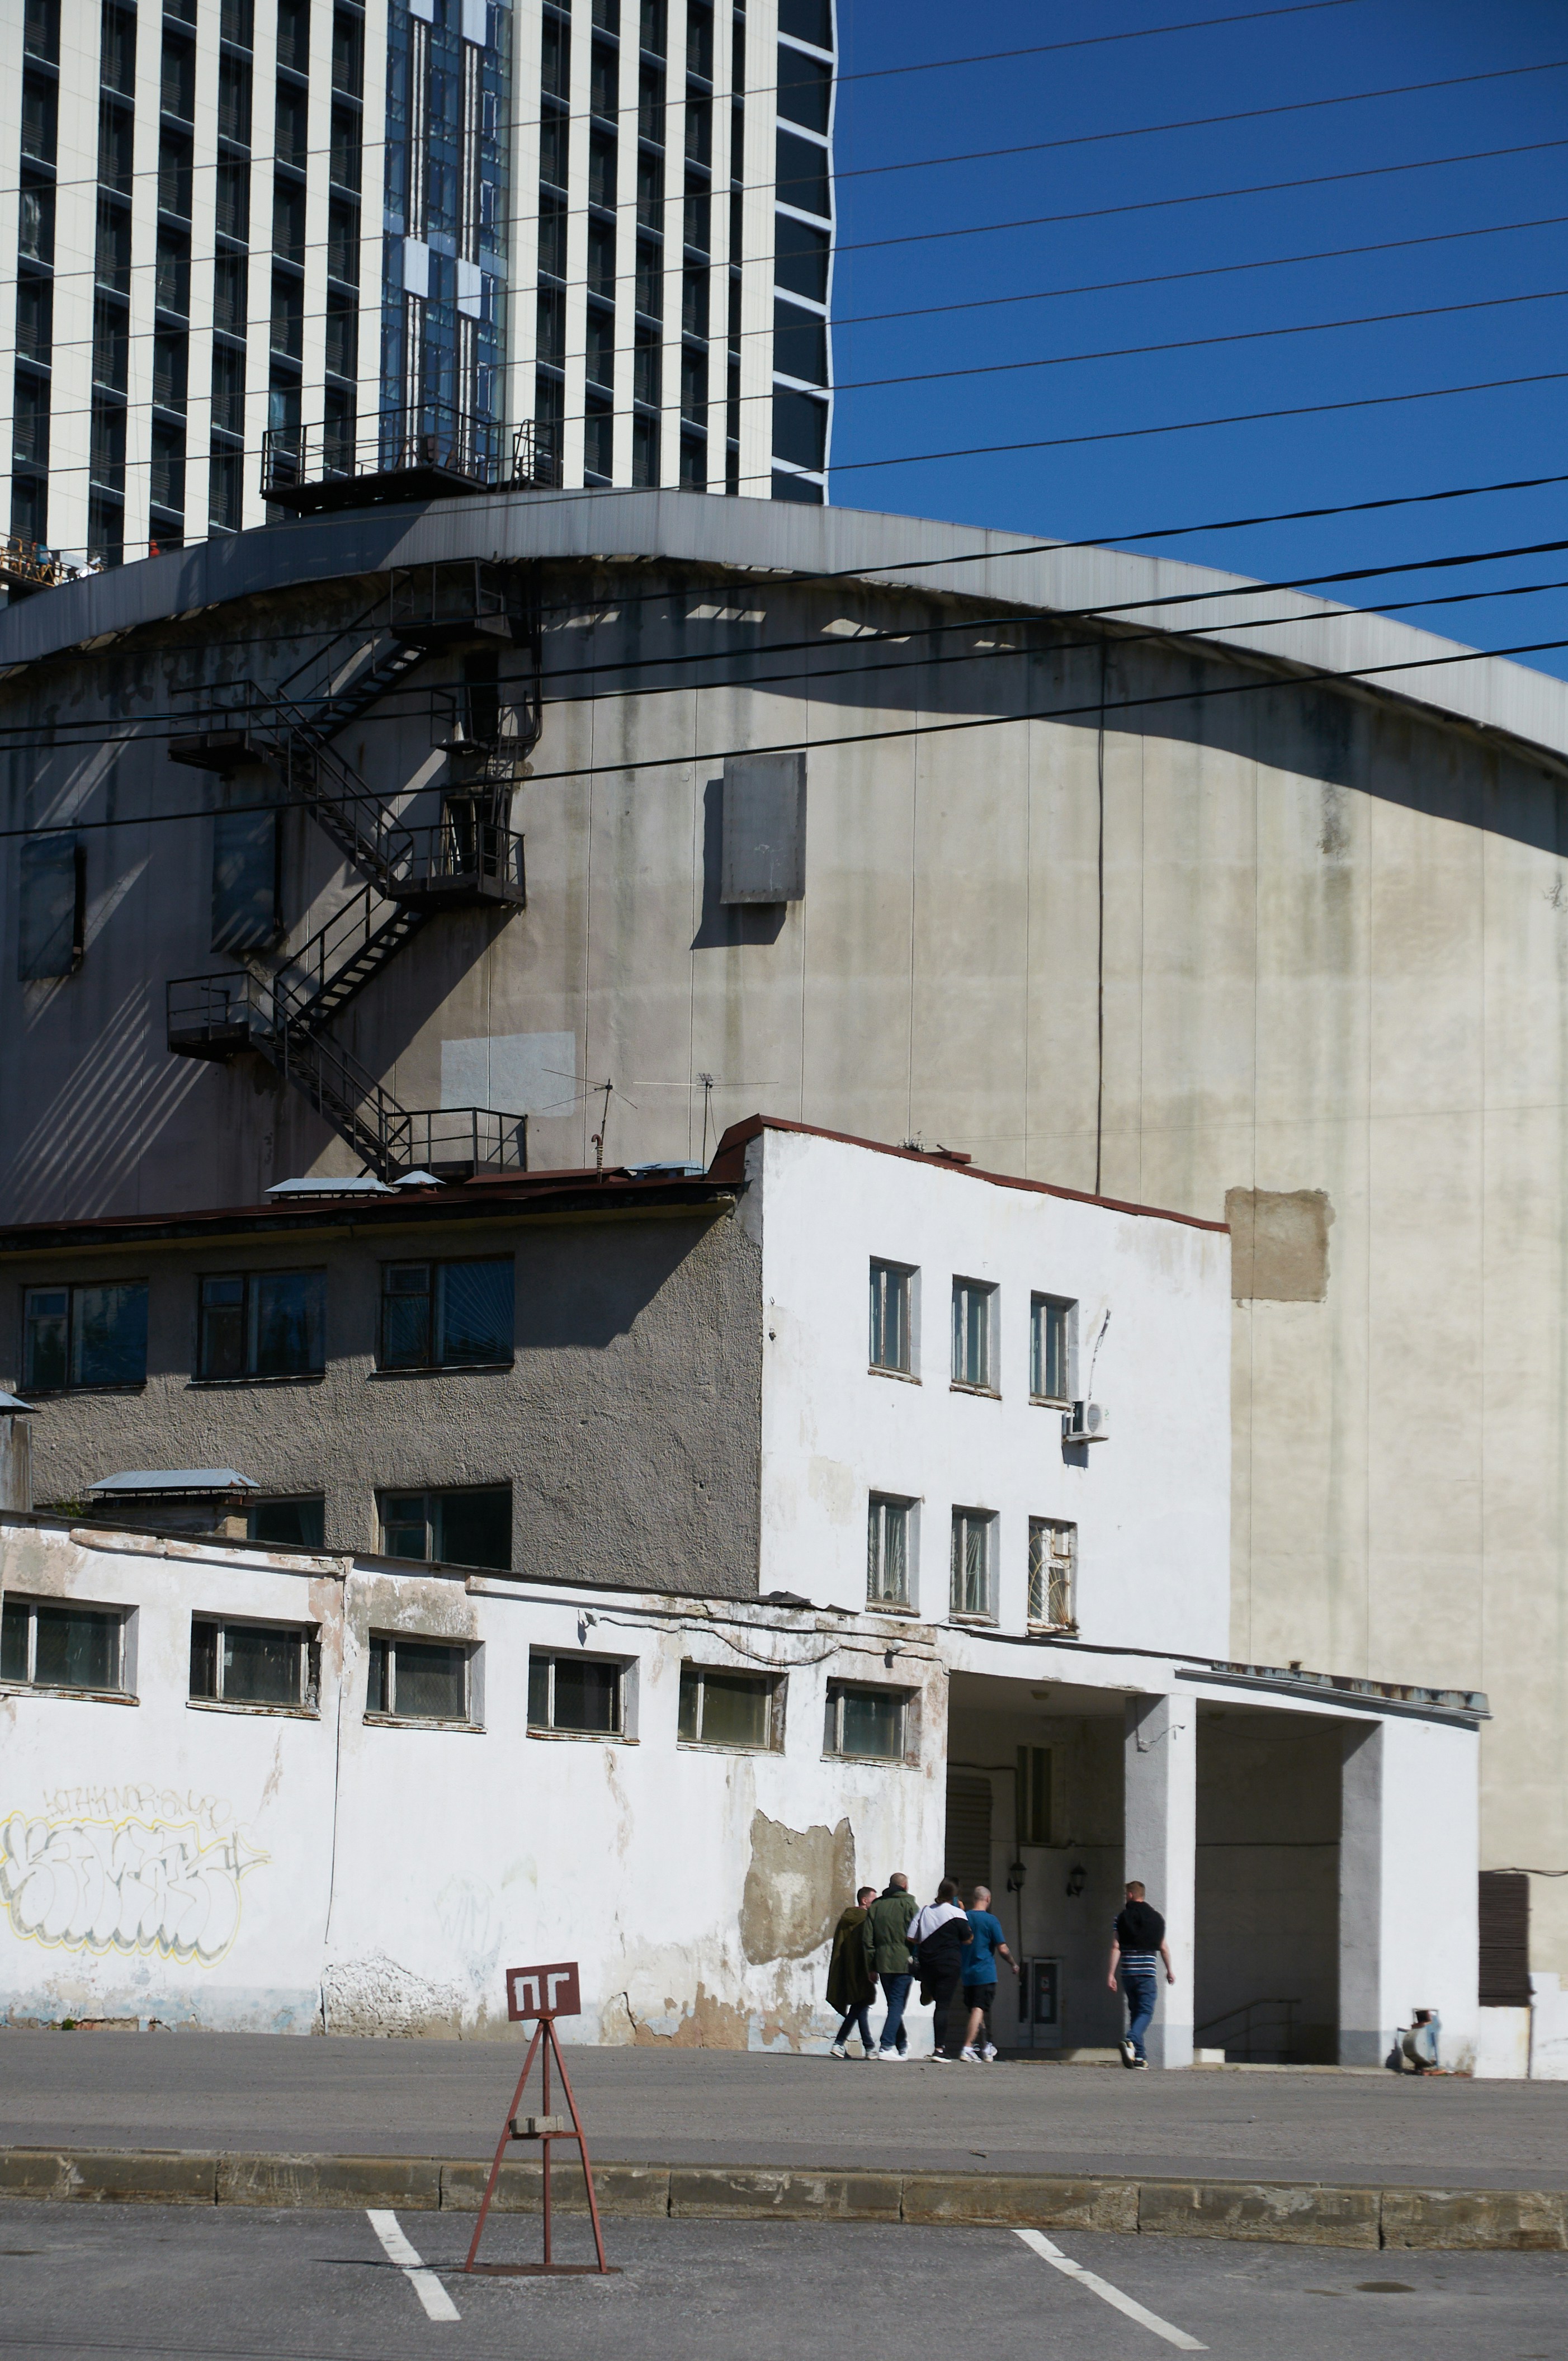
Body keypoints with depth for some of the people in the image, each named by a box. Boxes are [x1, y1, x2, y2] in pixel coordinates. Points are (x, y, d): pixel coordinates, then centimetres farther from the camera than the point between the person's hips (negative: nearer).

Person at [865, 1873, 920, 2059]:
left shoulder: (876, 1906, 12)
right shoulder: (908, 1904, -2)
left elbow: (868, 1939, 10)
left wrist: (871, 1967, 12)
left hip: (882, 1962, 5)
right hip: (903, 1962, -5)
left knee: (894, 2004, 16)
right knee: (897, 2005, -6)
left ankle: (902, 2045, 24)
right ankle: (886, 2047, -16)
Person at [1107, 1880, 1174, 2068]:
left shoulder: (1122, 1917, 2)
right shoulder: (1156, 1918, 5)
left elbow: (1116, 1947, -3)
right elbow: (1164, 1948, 8)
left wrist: (1111, 1974, -1)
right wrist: (1170, 1970, 21)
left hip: (1127, 1972, 1)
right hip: (1148, 1971, -1)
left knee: (1135, 2011, 11)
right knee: (1145, 2012, -4)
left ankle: (1139, 2057, 10)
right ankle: (1131, 2040, -32)